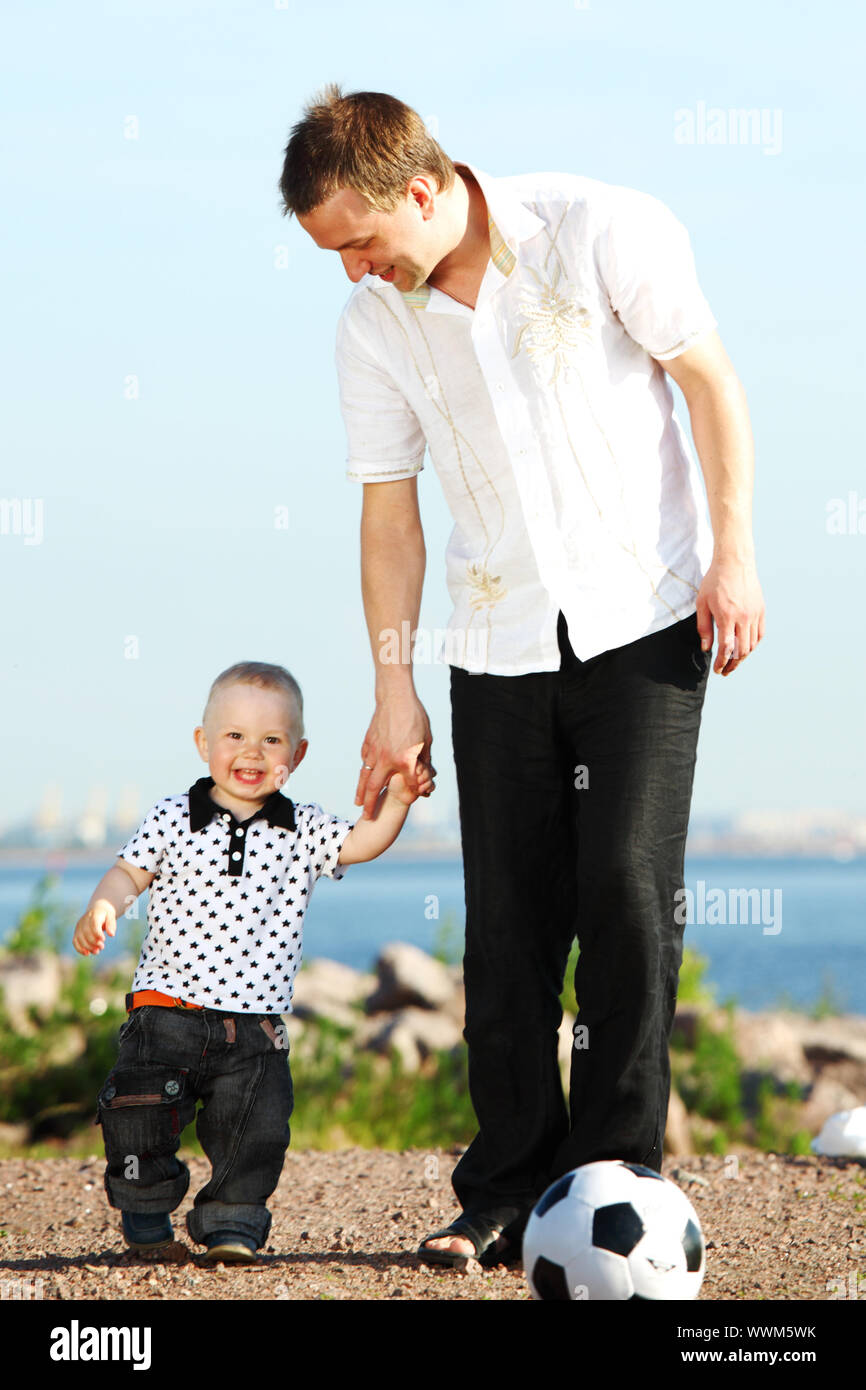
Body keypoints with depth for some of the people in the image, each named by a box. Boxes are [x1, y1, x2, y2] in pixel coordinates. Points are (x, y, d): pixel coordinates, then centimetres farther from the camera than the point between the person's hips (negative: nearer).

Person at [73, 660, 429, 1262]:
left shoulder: (302, 830, 5)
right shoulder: (173, 818, 2)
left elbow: (363, 841, -3)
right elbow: (131, 872, 3)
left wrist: (396, 801, -21)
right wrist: (102, 907, -17)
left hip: (255, 1026, 1)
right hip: (168, 1009, -1)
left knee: (255, 1129, -7)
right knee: (137, 1110, -8)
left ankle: (232, 1222, 13)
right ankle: (146, 1212, 15)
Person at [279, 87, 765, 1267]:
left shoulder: (599, 231, -11)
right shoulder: (372, 328, 0)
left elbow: (710, 380, -4)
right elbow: (389, 507, 6)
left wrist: (734, 553, -9)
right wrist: (393, 688, 4)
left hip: (644, 615, -3)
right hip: (498, 643, 3)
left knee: (625, 882, -11)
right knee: (508, 920, 0)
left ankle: (619, 1171, -2)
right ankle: (509, 1190, 8)